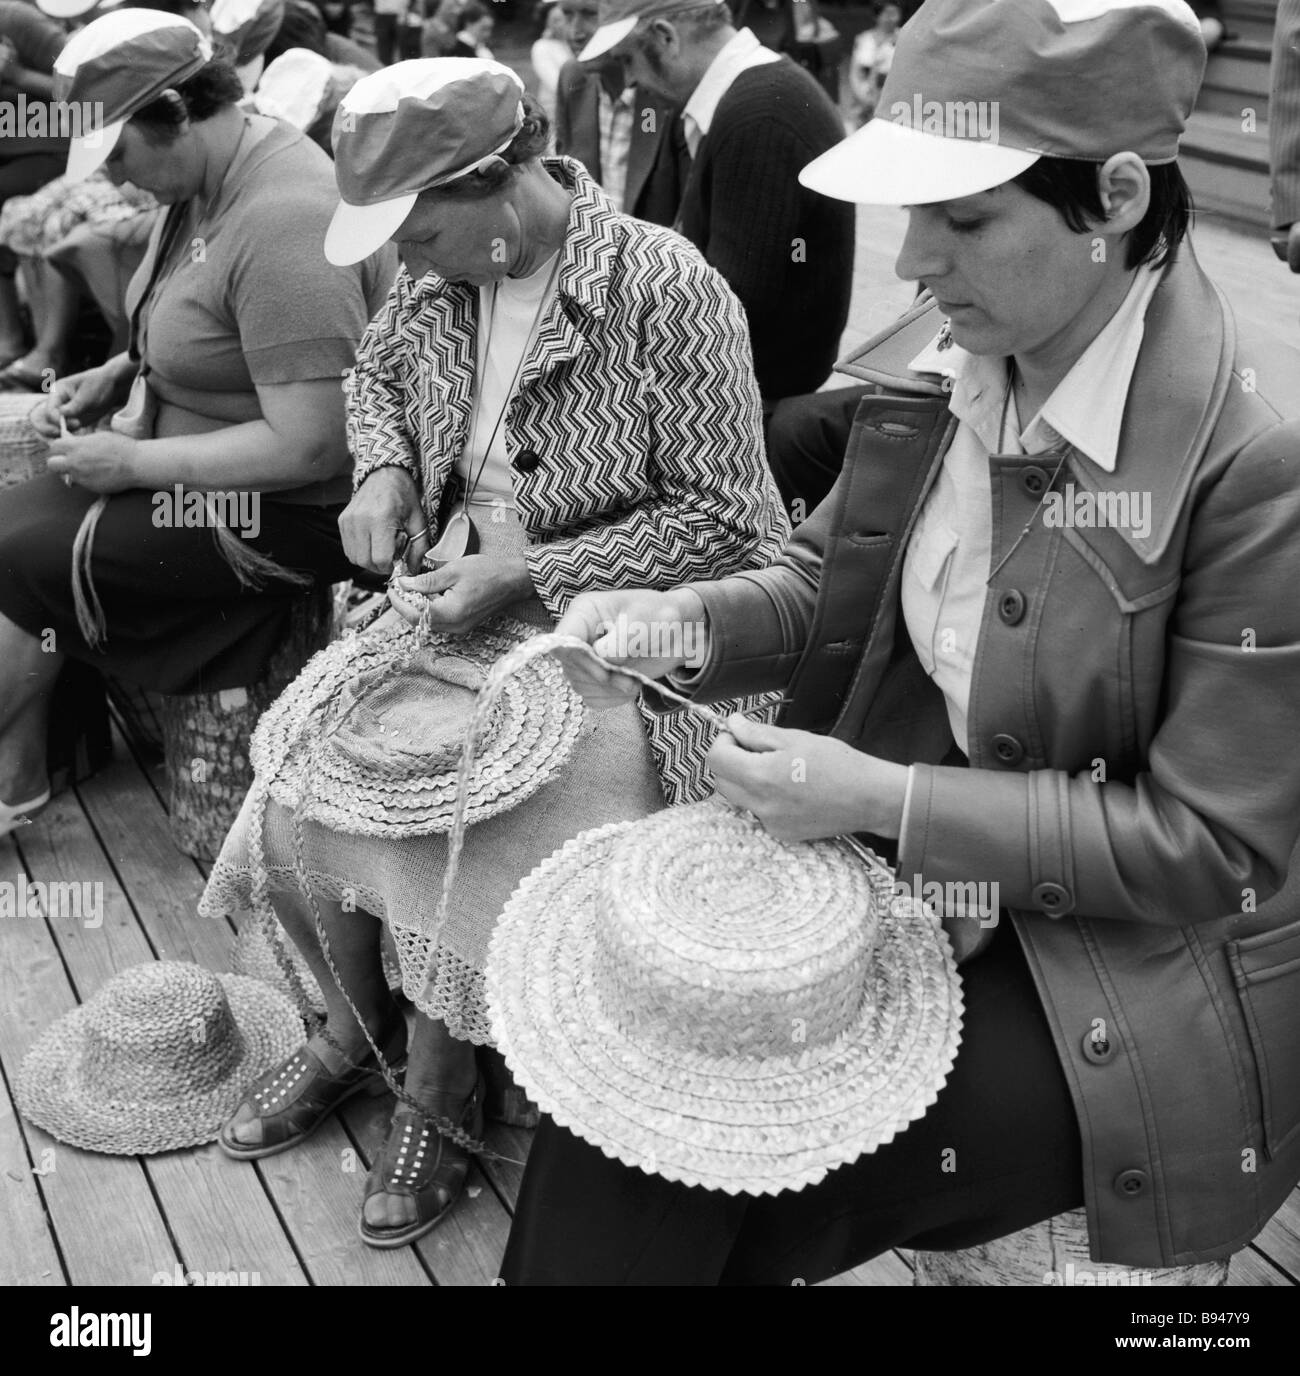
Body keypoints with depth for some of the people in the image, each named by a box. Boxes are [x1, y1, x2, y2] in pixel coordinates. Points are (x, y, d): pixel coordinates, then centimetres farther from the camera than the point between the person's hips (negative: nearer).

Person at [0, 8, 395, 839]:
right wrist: (117, 375, 4)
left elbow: (308, 447, -28)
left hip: (287, 510, -10)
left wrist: (136, 465, -19)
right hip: (207, 466, 10)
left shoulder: (281, 225, -26)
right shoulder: (210, 176, 4)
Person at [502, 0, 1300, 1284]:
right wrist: (685, 618, -11)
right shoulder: (934, 363, -3)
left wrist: (885, 799, -23)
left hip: (1123, 975, -5)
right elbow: (828, 583, 11)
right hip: (892, 882, 6)